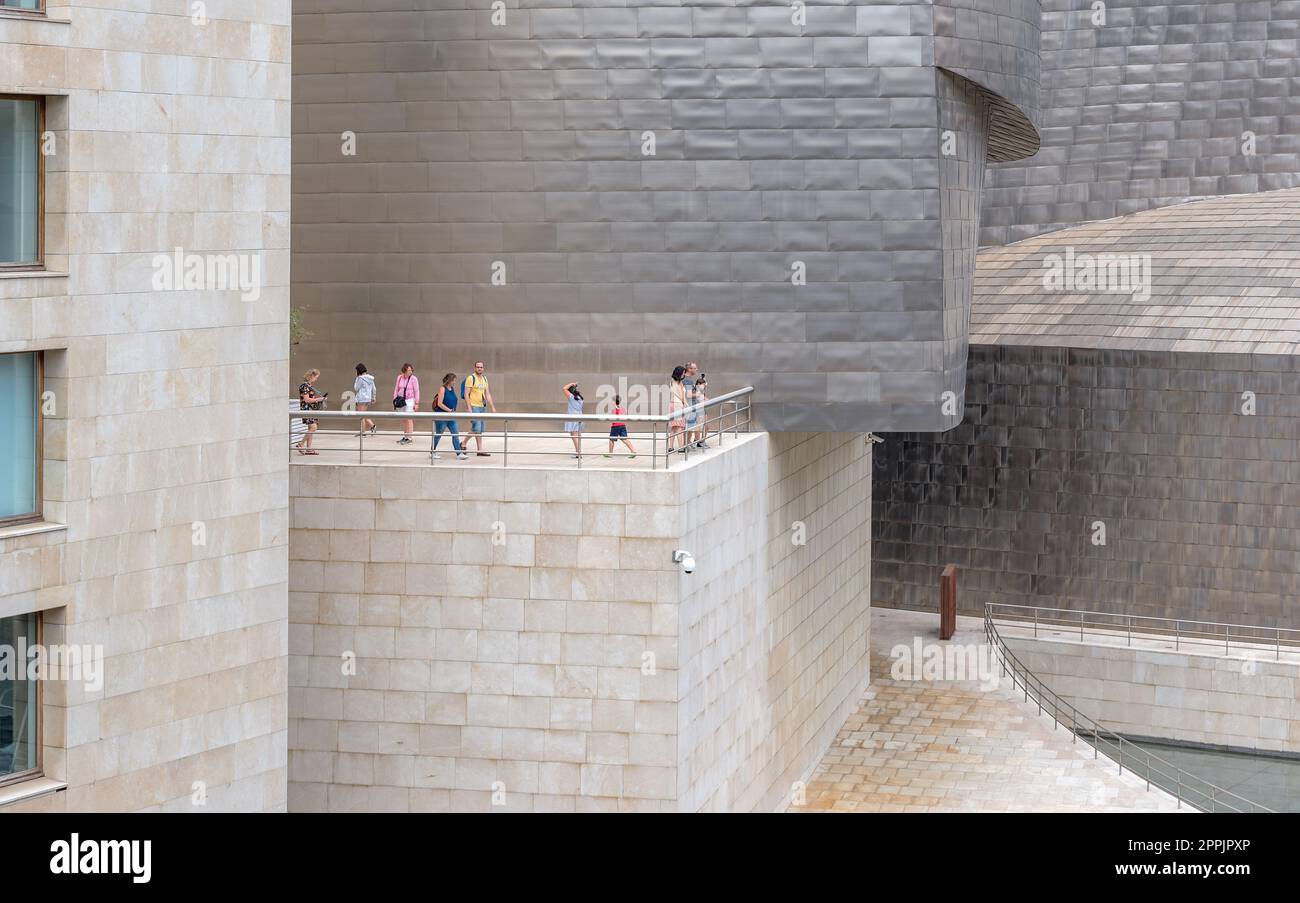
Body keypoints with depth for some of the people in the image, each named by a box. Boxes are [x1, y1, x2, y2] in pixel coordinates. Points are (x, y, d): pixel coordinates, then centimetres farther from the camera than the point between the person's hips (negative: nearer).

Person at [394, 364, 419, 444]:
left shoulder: (413, 379, -7)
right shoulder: (400, 377, 4)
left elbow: (416, 391, -5)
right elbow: (396, 389, 13)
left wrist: (417, 403, -7)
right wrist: (395, 399, 9)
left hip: (410, 400, -4)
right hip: (401, 400, 4)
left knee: (409, 419, -8)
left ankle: (408, 438, -7)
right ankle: (405, 436, 14)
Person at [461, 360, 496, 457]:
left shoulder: (484, 379, 15)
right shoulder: (471, 378, -6)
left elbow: (487, 394, 17)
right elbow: (466, 394, -10)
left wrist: (492, 407, 11)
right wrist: (469, 408, -17)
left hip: (482, 406, 7)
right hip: (474, 406, -7)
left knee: (477, 429, 9)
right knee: (477, 428, -10)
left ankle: (464, 443, 19)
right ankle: (480, 449, -4)